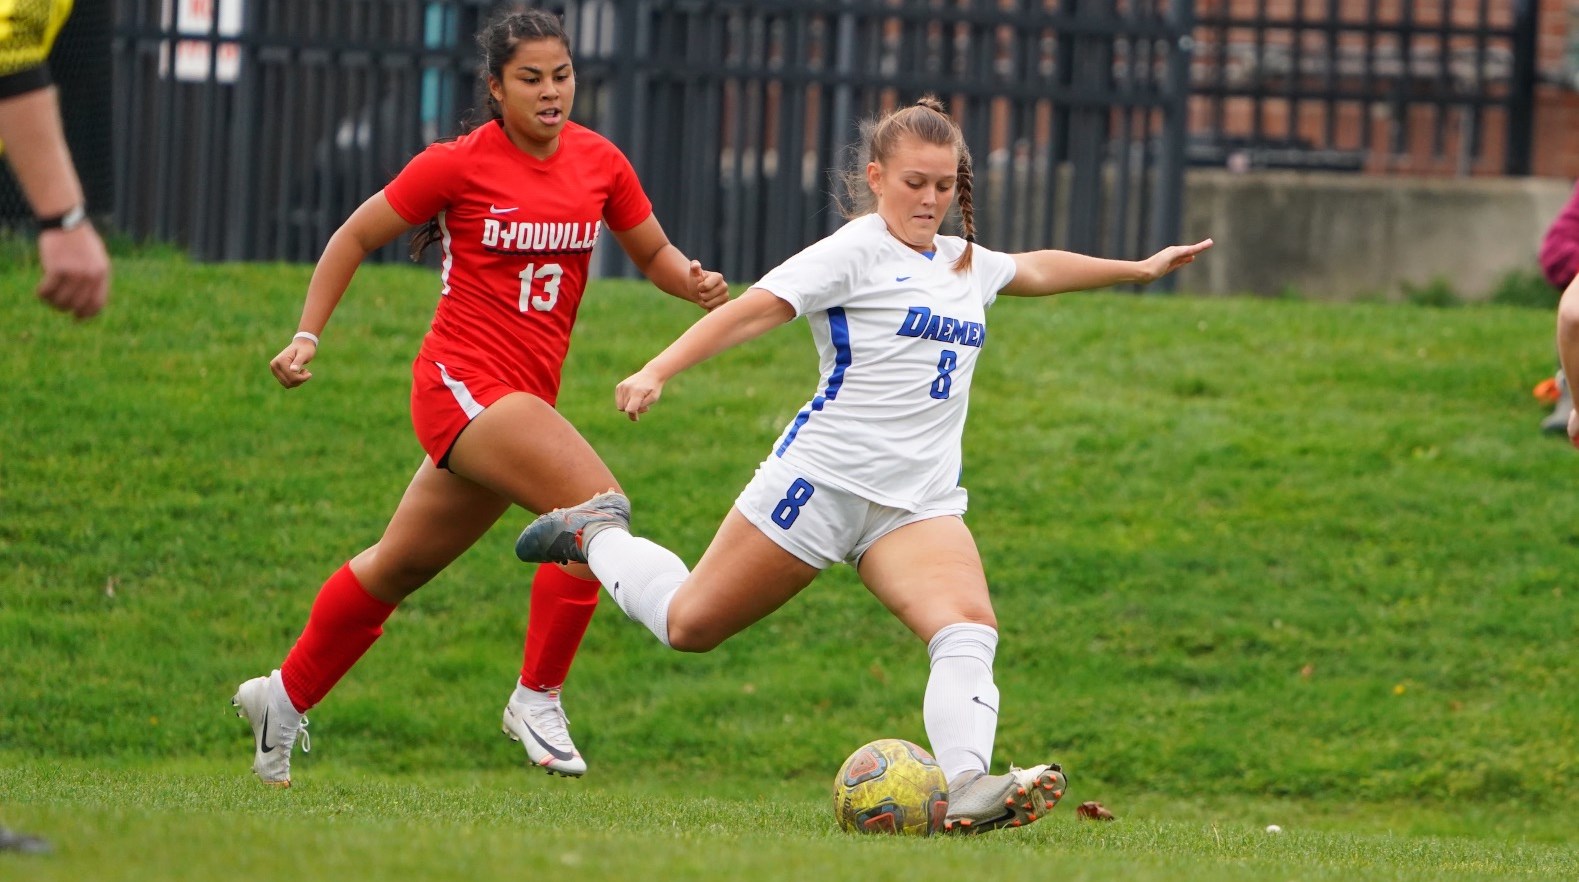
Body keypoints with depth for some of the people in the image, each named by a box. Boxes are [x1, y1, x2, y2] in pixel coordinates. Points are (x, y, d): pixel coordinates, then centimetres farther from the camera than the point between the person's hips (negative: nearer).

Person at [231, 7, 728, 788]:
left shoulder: (600, 164, 4)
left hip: (520, 398, 6)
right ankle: (537, 697, -13)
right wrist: (307, 335, -4)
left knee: (402, 564, 18)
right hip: (465, 379, -6)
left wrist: (693, 282, -6)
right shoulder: (460, 165, -9)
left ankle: (284, 697, 35)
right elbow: (356, 236, 1)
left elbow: (652, 252, 16)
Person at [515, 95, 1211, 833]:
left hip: (919, 506, 6)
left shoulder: (967, 266, 17)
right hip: (822, 479, -6)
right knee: (690, 625, 4)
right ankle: (598, 534, 32)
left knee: (969, 629, -23)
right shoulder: (857, 251, -7)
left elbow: (1036, 270, 40)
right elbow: (755, 309, -18)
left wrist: (1138, 269, 48)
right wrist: (657, 372, -30)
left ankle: (967, 785, -41)